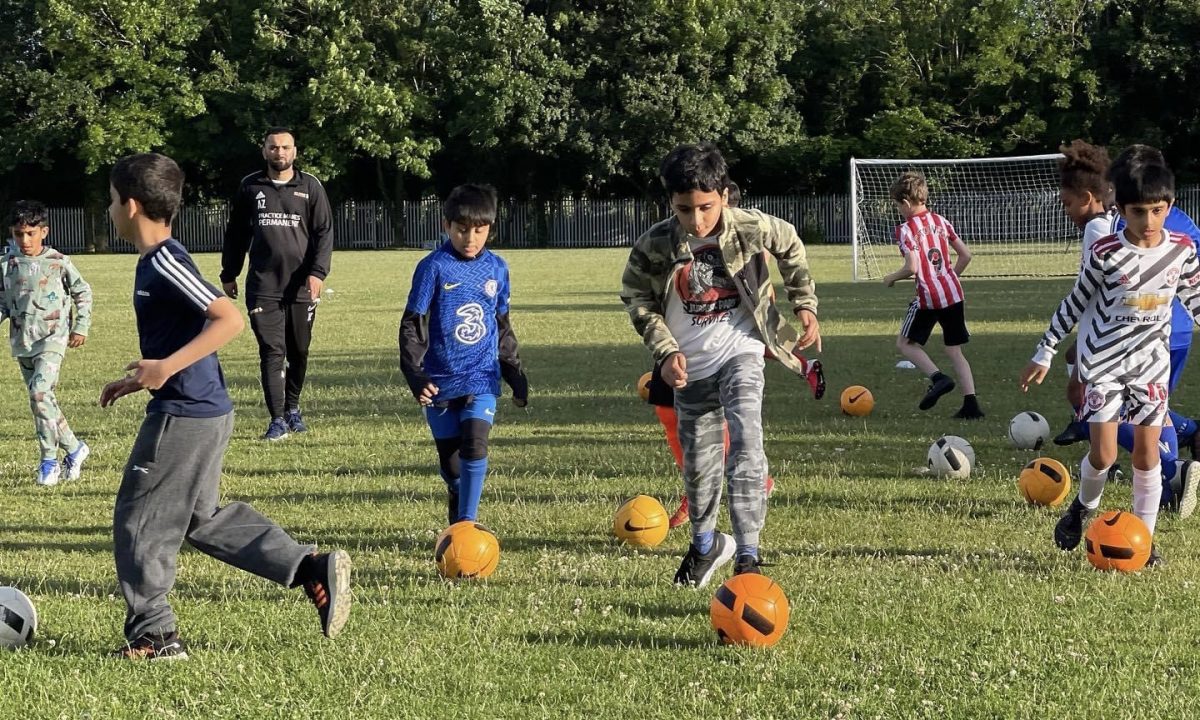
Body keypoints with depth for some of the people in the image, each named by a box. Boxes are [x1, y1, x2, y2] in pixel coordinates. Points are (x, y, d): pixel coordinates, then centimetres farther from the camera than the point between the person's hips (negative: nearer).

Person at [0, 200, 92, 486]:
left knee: (39, 392, -21)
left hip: (52, 337, -5)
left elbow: (82, 293, 6)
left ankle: (49, 459, -12)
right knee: (43, 399, 9)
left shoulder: (58, 262, -5)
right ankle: (74, 448, 26)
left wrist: (81, 327, 1)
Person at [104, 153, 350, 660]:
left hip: (183, 417, -10)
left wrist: (167, 368, -30)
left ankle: (153, 636, 11)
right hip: (204, 411, 10)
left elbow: (230, 319, -26)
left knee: (139, 520, 2)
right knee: (203, 518, 18)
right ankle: (314, 570, 14)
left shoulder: (163, 263, -18)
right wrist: (139, 380, 22)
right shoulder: (157, 261, 12)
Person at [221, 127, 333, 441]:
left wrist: (318, 272, -11)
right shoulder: (250, 187, 7)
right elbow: (236, 234, 15)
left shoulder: (310, 187, 4)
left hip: (301, 286, 1)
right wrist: (228, 274, 12)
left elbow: (324, 232, 1)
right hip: (262, 287, 0)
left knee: (299, 352, 9)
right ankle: (277, 420, -7)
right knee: (272, 352, -7)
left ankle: (293, 408, 28)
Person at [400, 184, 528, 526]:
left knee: (475, 445, -17)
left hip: (482, 378, 1)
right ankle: (457, 517, 30)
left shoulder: (496, 267, 5)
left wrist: (516, 375, 19)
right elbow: (412, 325, -6)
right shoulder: (434, 267, -7)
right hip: (440, 381, -1)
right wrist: (415, 375, -14)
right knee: (449, 459, 7)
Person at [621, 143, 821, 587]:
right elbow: (638, 300, 0)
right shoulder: (655, 246, -15)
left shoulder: (750, 228, -16)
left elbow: (790, 248, 7)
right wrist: (666, 351, -11)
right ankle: (705, 544, 38)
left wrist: (805, 306, 5)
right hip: (690, 365, 2)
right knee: (698, 462, 12)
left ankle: (747, 555, -20)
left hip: (740, 350, -2)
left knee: (745, 444, -21)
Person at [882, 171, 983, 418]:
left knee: (905, 343, 12)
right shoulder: (941, 222, 10)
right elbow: (965, 255, 10)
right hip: (954, 293, 6)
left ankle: (938, 377, -10)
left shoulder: (906, 229, -10)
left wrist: (891, 278, 0)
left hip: (928, 297, -6)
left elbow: (912, 267, -19)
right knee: (954, 350, 12)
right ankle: (971, 403, 1)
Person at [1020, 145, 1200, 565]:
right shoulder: (1106, 253, -13)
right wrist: (1045, 353, 1)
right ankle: (1084, 507, 23)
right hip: (1103, 362, -2)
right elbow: (1075, 304, -2)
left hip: (1153, 362, 3)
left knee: (1147, 455, 2)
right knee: (1104, 454, -7)